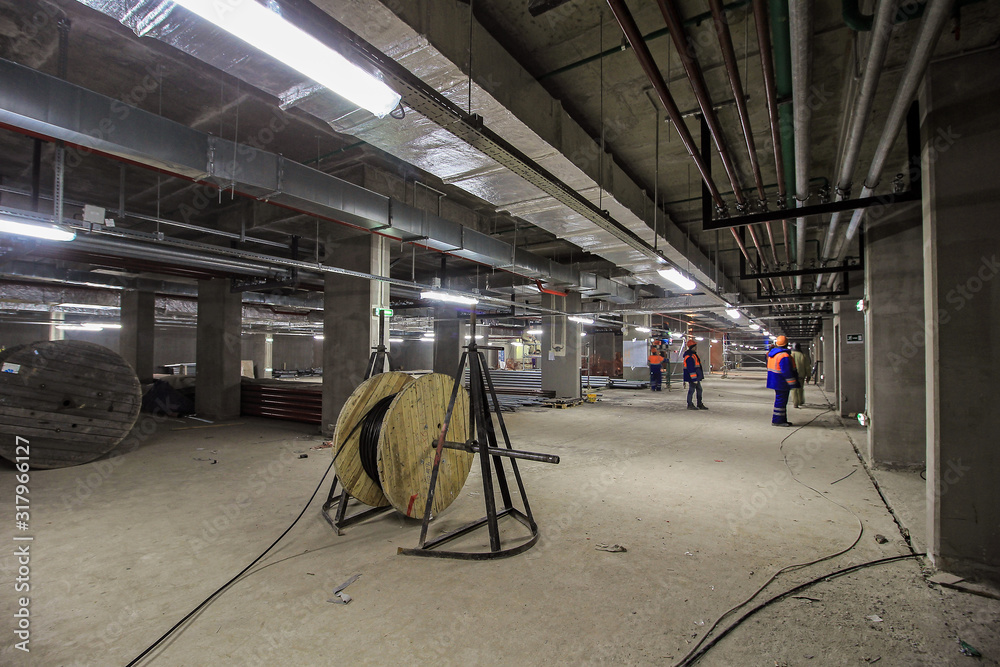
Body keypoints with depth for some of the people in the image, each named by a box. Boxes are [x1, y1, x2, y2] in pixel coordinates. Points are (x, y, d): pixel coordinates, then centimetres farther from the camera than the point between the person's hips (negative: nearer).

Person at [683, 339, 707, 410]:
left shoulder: (693, 354, 15)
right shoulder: (689, 356, -20)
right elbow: (690, 368, -24)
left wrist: (699, 376, 26)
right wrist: (694, 378, -25)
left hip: (696, 377, 11)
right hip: (692, 377, -11)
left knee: (699, 389, 15)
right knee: (691, 390, -2)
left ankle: (700, 404, 24)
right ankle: (690, 405, 7)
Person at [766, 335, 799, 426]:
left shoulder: (772, 352, 8)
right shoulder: (784, 356, -21)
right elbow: (787, 372, -22)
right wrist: (793, 384, -17)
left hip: (774, 380, 10)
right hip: (781, 382, -10)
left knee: (780, 400, 16)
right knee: (781, 401, -4)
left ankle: (782, 419, 22)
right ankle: (777, 421, -1)